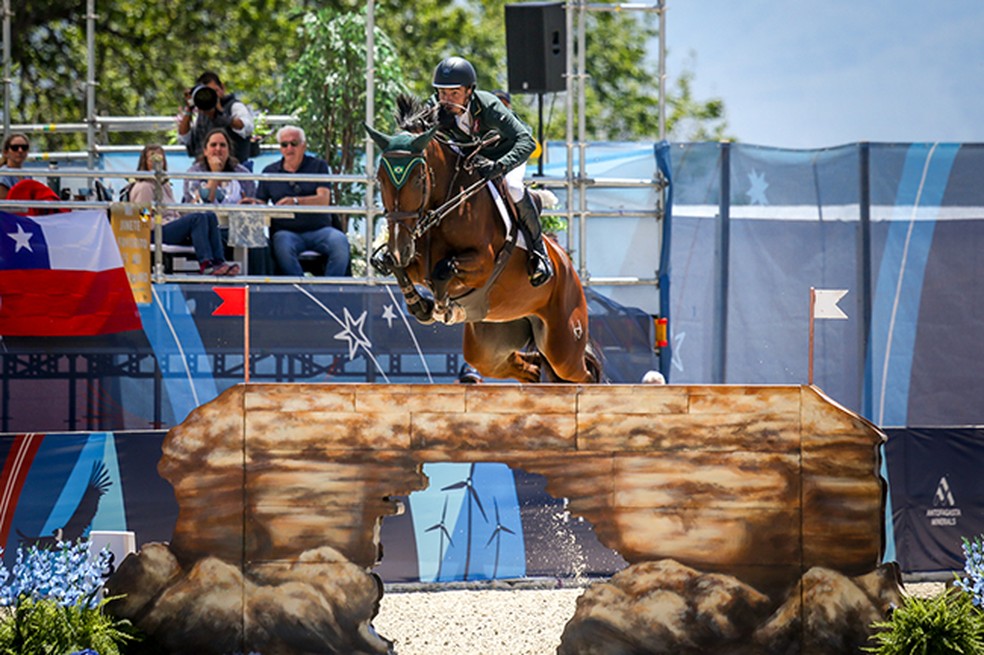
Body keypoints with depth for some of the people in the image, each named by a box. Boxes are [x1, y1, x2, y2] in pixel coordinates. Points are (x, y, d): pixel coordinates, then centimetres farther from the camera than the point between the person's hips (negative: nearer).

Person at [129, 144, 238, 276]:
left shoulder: (164, 186, 27)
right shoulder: (144, 187, -2)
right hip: (157, 233, -9)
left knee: (210, 216, -13)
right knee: (198, 218, -29)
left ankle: (219, 261, -28)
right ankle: (205, 263, -40)